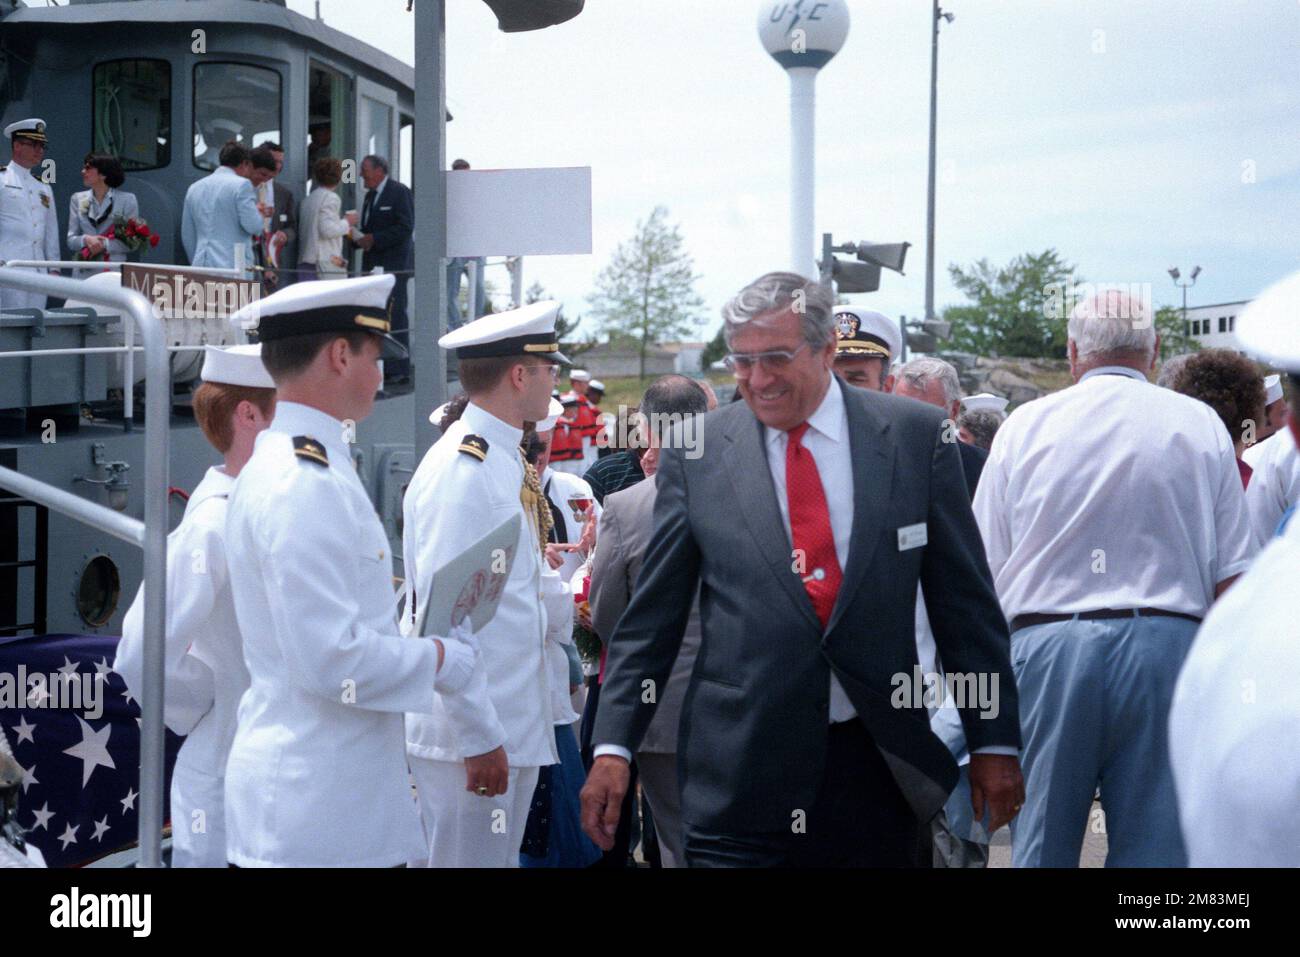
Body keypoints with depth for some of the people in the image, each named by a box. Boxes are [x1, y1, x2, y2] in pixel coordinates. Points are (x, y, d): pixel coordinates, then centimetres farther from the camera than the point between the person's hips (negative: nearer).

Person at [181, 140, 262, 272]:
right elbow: (253, 226, -10)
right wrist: (258, 212, 11)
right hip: (234, 266, -6)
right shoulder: (241, 185, -4)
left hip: (201, 266, 6)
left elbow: (187, 236, 19)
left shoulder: (194, 188, 16)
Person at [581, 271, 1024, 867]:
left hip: (880, 766, 1)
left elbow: (966, 601, 5)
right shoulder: (695, 455, 1)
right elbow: (651, 617, 5)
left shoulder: (915, 437, 1)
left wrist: (995, 741, 4)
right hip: (739, 769, -1)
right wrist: (613, 747, -1)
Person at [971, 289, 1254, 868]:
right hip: (1166, 645, 0)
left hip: (1045, 645, 0)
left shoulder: (1024, 425, 7)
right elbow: (1232, 576, 3)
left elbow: (983, 574, 6)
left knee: (1040, 846, 6)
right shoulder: (1201, 425, 7)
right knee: (1155, 845, 3)